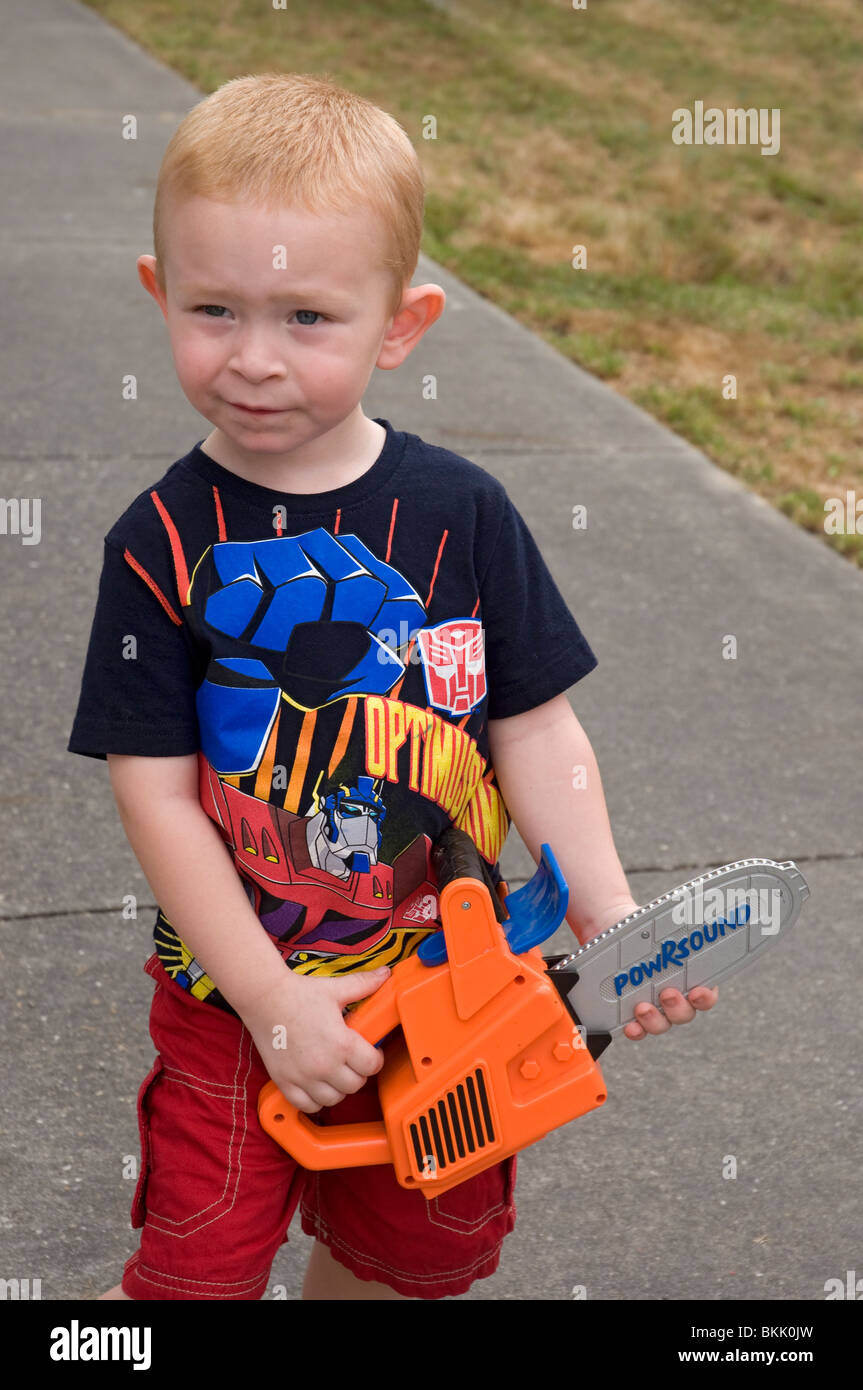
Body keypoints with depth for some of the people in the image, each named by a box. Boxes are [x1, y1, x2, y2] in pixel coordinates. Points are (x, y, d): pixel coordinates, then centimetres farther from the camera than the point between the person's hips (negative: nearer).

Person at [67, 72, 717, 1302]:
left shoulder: (460, 512, -9)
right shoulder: (165, 542, -14)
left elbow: (535, 732, -3)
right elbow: (157, 790, -14)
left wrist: (609, 916, -15)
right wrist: (273, 1002, -17)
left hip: (448, 974, 3)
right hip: (235, 994, -2)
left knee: (420, 1248, 20)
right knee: (203, 1259, 5)